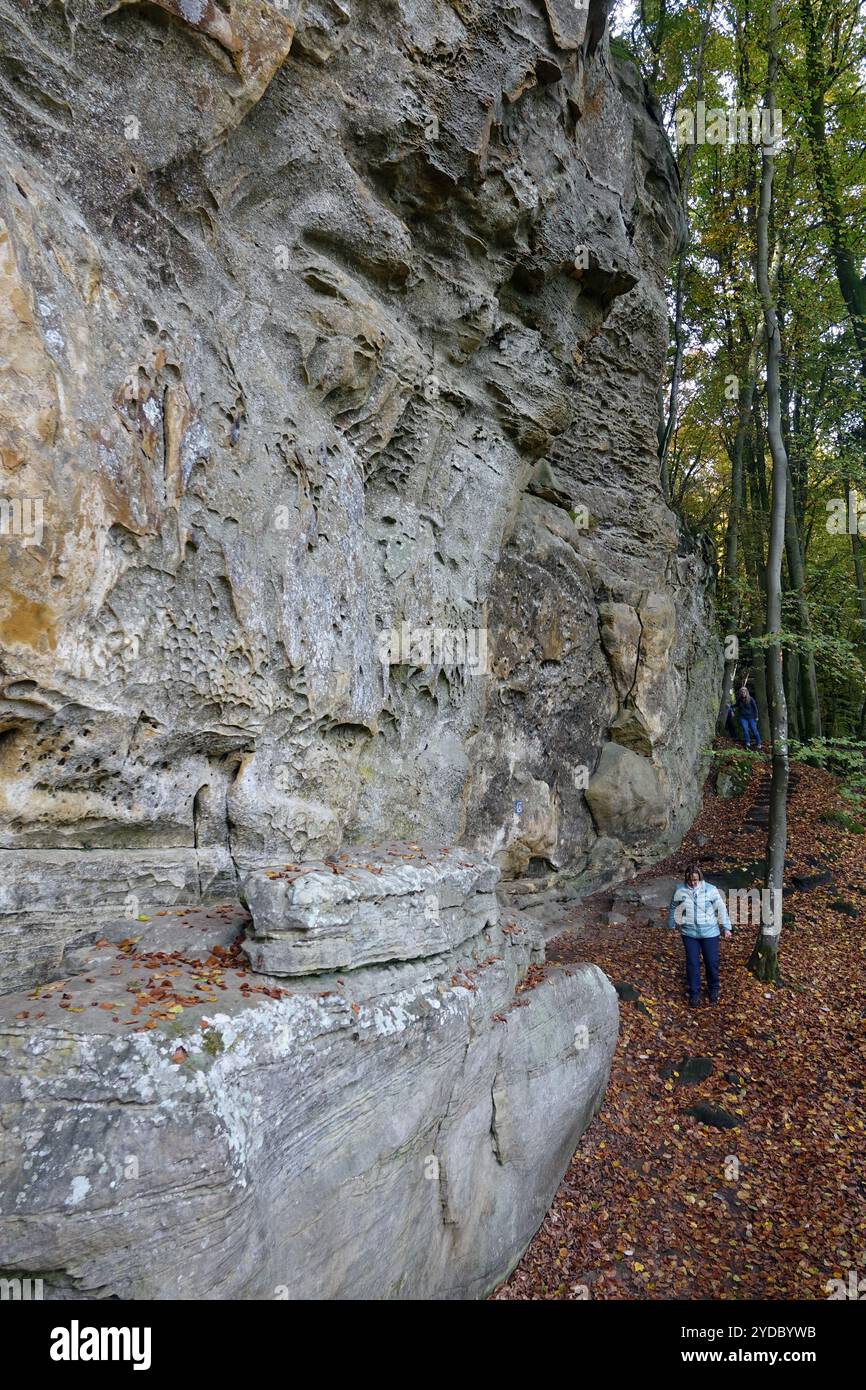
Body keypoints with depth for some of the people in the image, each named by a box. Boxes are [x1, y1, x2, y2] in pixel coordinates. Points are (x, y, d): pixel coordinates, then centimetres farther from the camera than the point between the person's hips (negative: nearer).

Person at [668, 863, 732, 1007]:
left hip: (709, 932, -1)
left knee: (712, 962, 9)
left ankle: (713, 989, 33)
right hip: (689, 933, 1)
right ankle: (694, 993, 21)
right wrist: (672, 925, 18)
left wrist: (726, 928, 1)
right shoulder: (680, 891, -8)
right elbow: (674, 909, 8)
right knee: (692, 963, 6)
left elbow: (721, 909, -2)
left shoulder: (711, 890, -12)